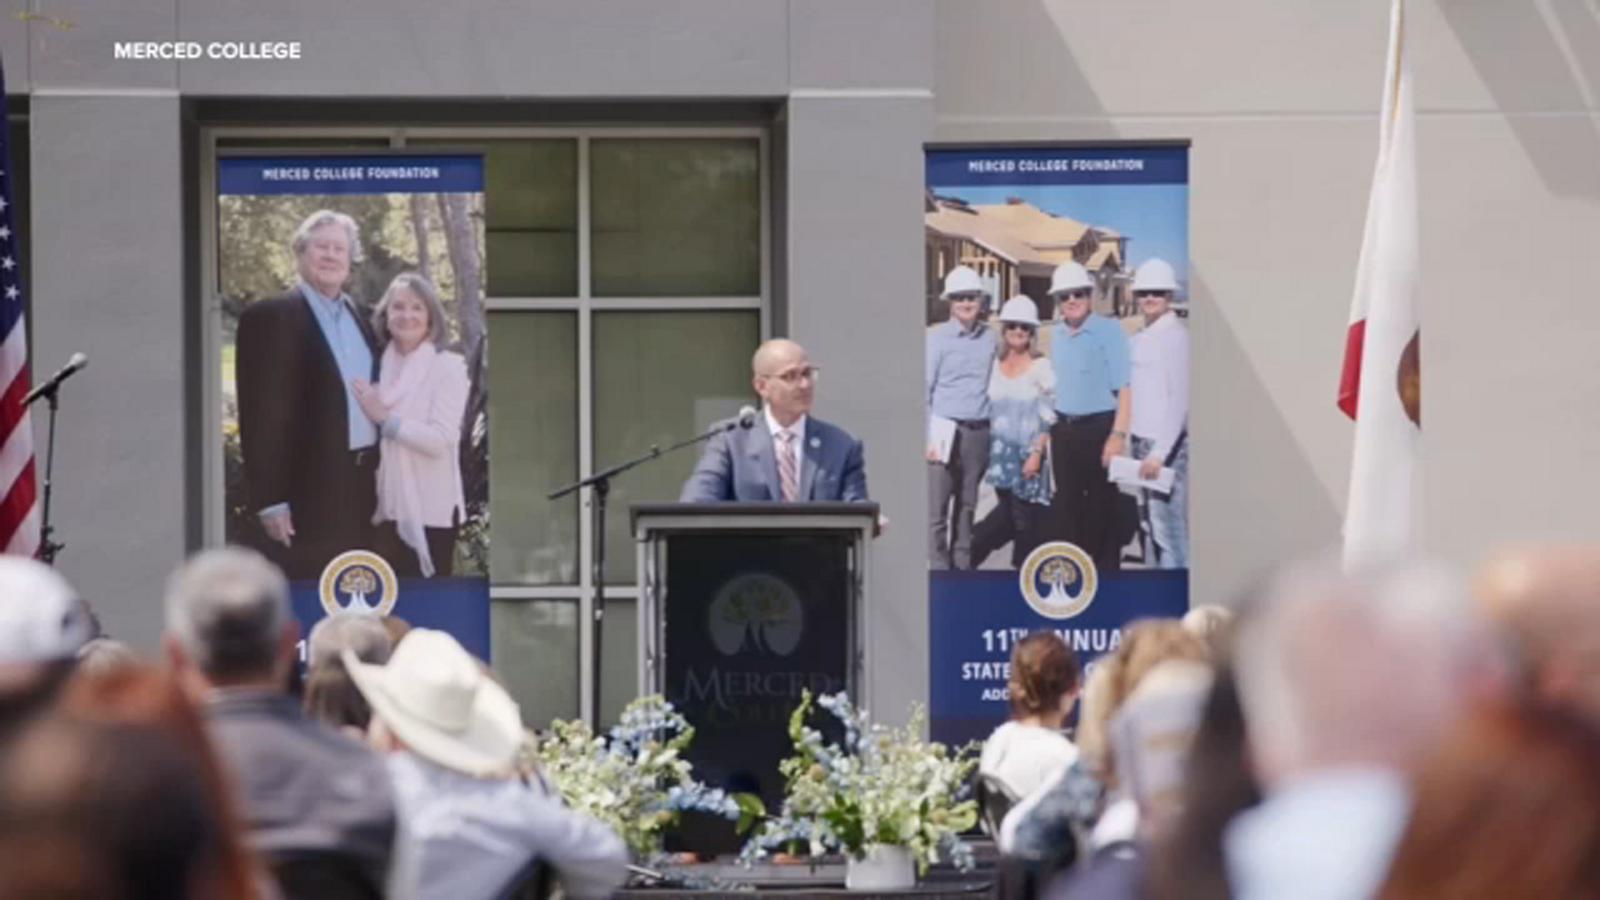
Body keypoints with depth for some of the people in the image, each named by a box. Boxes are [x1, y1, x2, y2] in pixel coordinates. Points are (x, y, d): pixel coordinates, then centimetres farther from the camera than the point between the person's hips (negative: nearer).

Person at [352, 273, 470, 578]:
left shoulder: (447, 366, -5)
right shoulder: (380, 368, 9)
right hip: (387, 508, 5)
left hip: (430, 511, -5)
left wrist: (384, 417, -14)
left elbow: (440, 440, -15)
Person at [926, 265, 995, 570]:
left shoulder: (989, 338, 9)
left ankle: (963, 564, 20)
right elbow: (924, 389, -3)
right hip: (946, 430, -4)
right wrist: (928, 438, -9)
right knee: (937, 507, -7)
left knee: (967, 505, 12)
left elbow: (994, 385, 14)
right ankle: (939, 567, -3)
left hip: (979, 431, 4)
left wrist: (994, 432, 7)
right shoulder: (937, 338, -3)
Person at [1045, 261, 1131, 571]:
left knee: (1101, 506, 1)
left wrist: (1118, 434, -19)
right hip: (1063, 429, 6)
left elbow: (1124, 388, -13)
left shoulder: (1109, 331, -9)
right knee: (1066, 503, 11)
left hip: (1098, 428, -6)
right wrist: (1045, 429, 15)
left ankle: (1104, 567, 7)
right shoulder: (1054, 334, 10)